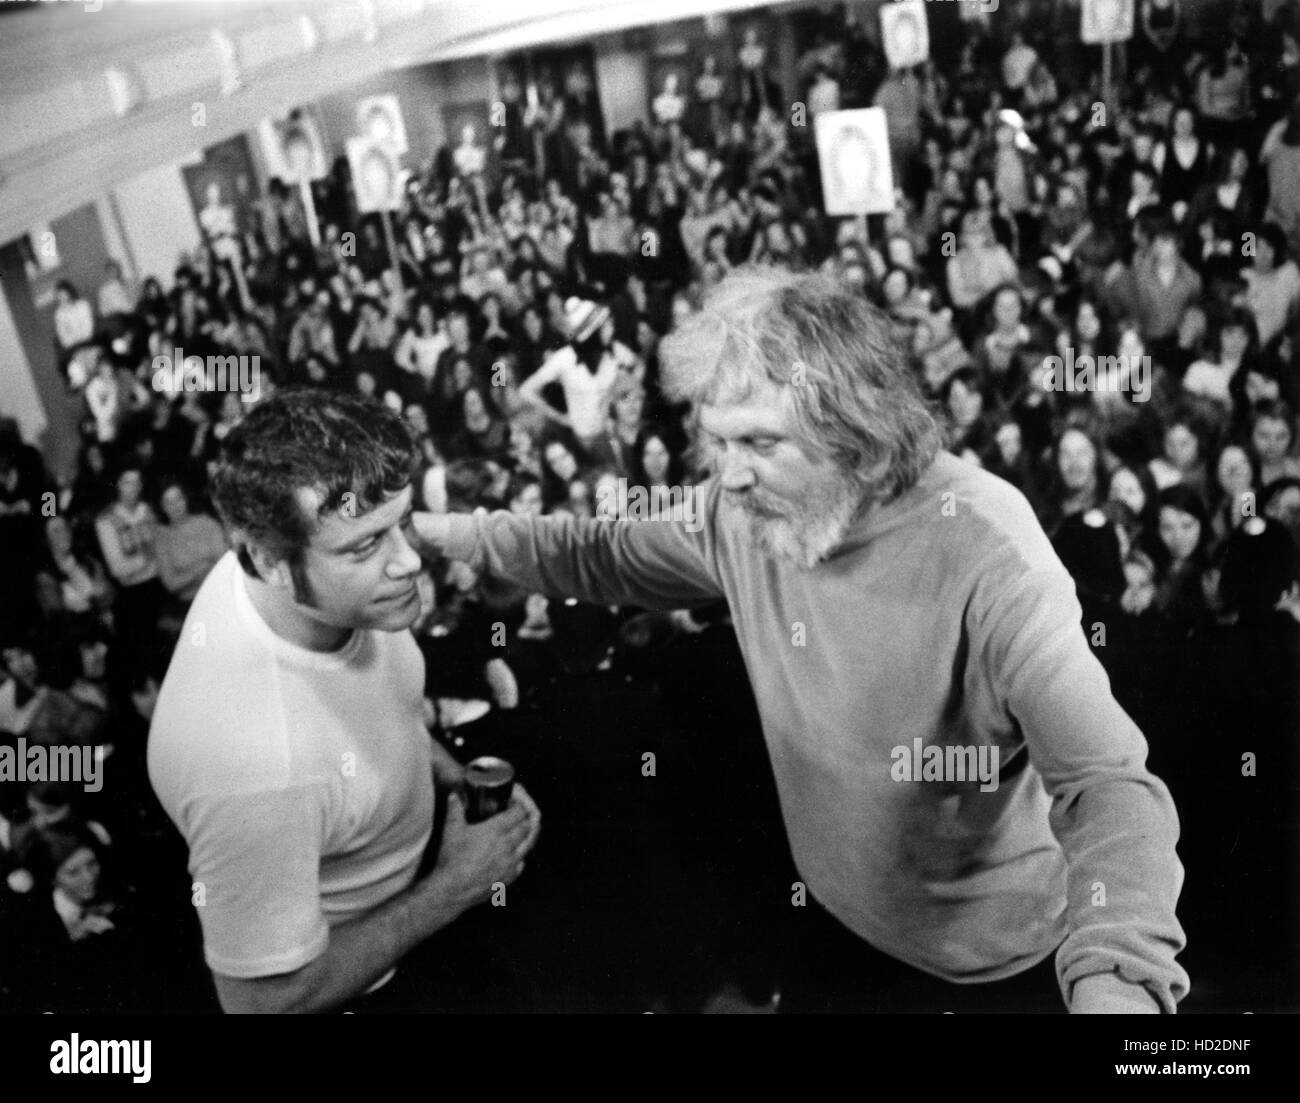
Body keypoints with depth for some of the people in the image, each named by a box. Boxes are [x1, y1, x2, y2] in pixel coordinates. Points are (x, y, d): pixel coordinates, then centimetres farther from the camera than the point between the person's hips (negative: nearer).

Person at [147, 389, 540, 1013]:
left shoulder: (339, 589, -21)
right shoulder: (254, 768, -44)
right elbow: (266, 999, -32)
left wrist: (459, 777, -9)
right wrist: (454, 888, -27)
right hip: (338, 981, -6)